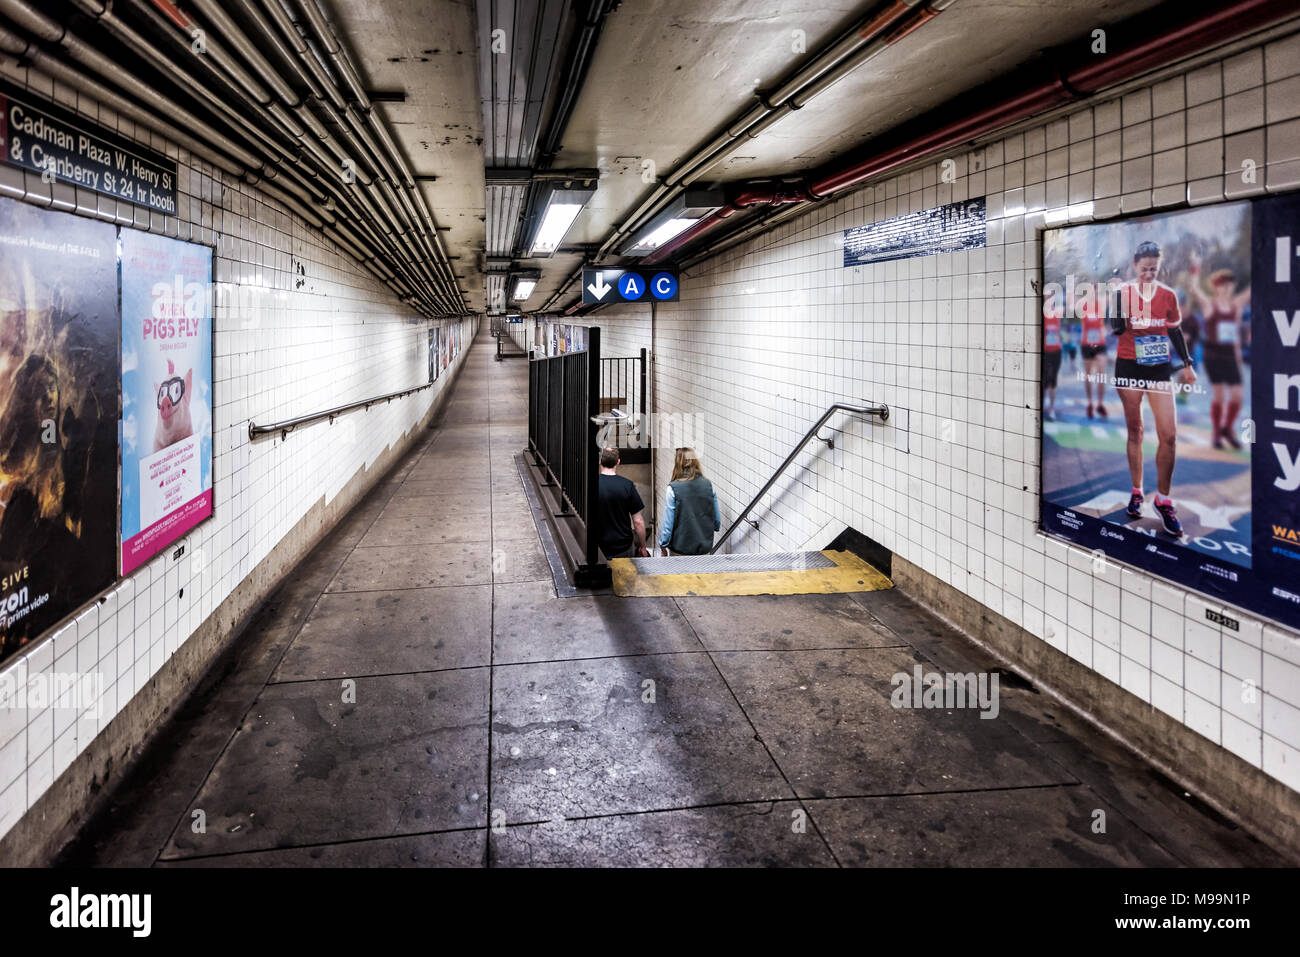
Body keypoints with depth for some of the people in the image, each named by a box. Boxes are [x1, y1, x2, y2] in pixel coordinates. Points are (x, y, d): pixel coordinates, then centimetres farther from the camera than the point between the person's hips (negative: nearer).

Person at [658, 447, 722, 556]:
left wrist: (663, 546, 0)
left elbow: (668, 522, -12)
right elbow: (717, 521, 2)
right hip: (704, 548, 3)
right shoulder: (709, 485, -3)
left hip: (680, 548, -3)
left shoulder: (673, 488, -14)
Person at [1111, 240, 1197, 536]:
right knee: (1134, 431, 7)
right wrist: (1124, 300, -27)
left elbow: (1175, 331, 13)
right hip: (1129, 367, -1)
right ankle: (1136, 492, 21)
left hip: (1159, 368, 1)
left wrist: (1187, 364, 11)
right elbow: (1116, 328, -14)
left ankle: (1163, 500, 4)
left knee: (1169, 434, -7)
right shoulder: (1123, 292, -3)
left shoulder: (1168, 295, 3)